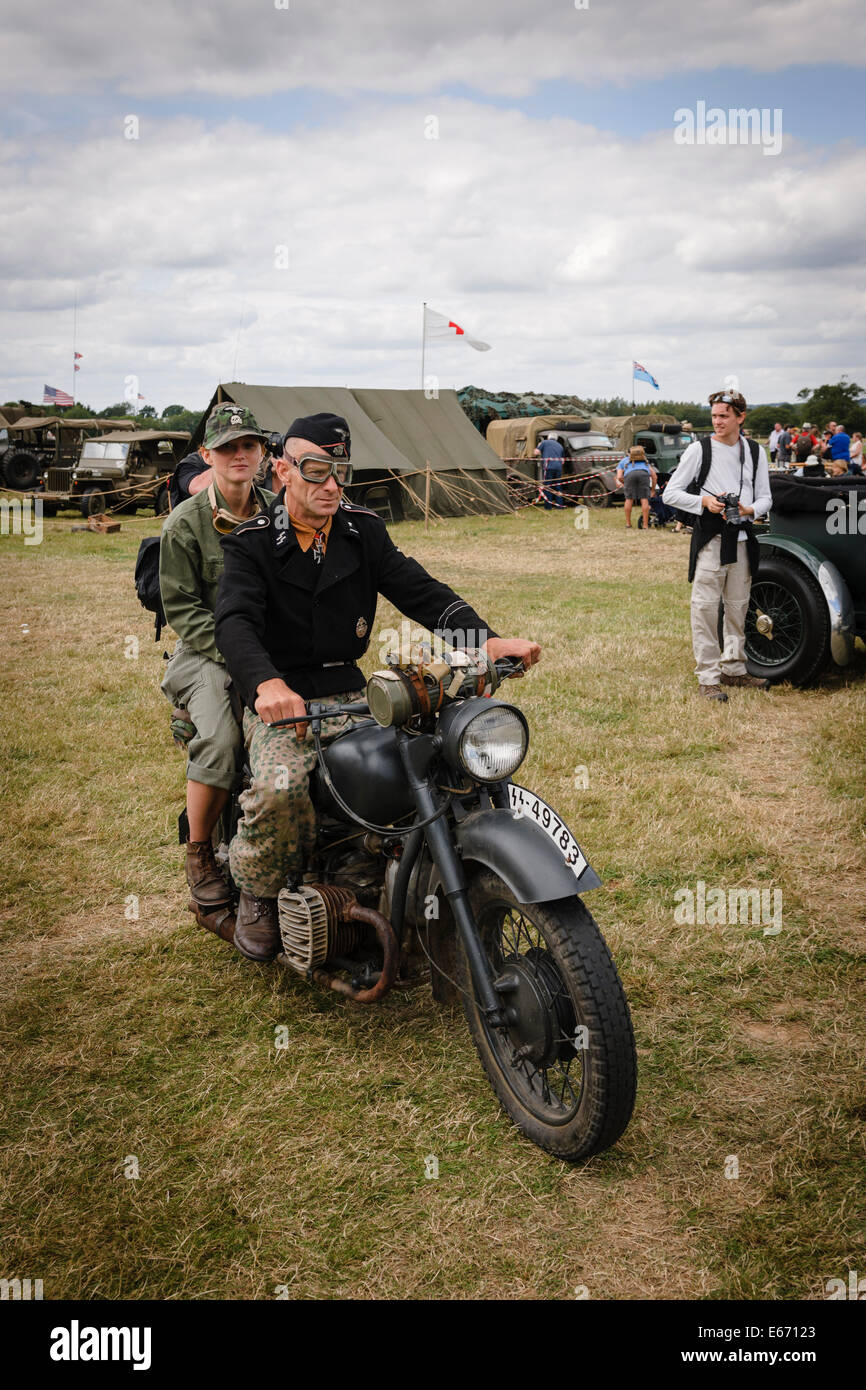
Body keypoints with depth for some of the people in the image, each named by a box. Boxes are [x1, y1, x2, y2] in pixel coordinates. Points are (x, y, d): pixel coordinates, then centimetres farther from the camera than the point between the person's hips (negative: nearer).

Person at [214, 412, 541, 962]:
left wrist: (487, 638, -16)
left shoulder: (364, 531, 10)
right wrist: (267, 683, -40)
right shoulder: (252, 543, -1)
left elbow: (421, 590, 2)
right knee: (280, 790, -33)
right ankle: (260, 894, -1)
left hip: (352, 697, 4)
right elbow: (235, 622, -18)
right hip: (280, 705, -4)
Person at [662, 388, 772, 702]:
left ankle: (734, 669, 25)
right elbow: (671, 493, -1)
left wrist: (750, 509, -9)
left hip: (742, 537, 4)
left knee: (738, 607, 12)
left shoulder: (755, 451, 11)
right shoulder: (699, 450, -1)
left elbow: (765, 497, 13)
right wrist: (704, 501, -16)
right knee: (706, 607, -7)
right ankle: (707, 678, -2)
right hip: (710, 537, -4)